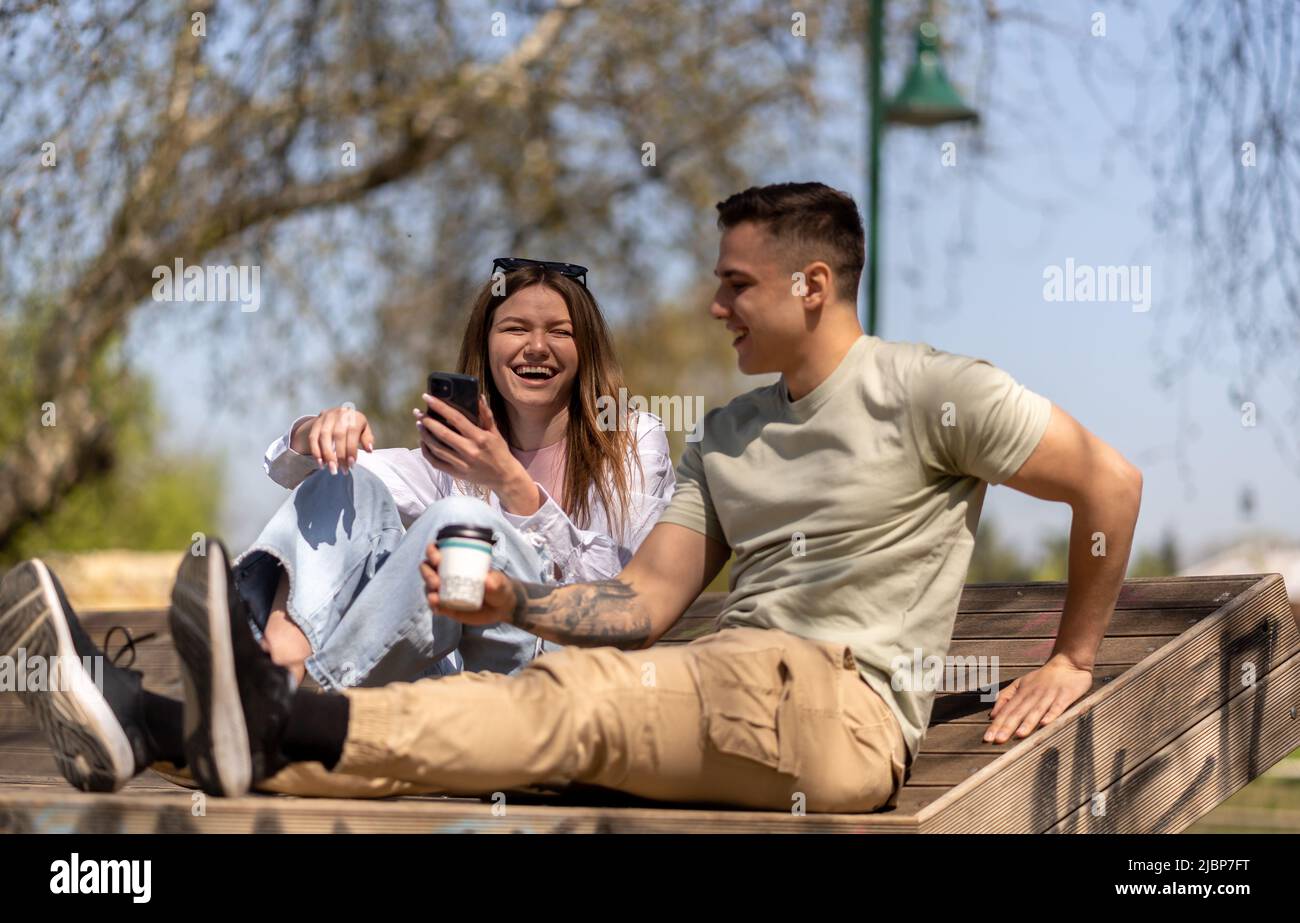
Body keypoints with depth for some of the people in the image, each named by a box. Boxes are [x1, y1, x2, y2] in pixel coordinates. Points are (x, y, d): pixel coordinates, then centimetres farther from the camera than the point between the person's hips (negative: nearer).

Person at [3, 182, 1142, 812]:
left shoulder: (929, 391, 1)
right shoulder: (729, 434, 22)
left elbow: (1112, 480, 2)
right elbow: (644, 600, 15)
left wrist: (1073, 662, 4)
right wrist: (513, 601, -1)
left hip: (852, 708, -7)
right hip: (729, 699, 7)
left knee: (579, 699, -29)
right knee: (537, 694, -15)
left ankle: (279, 724, -46)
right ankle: (157, 727, -30)